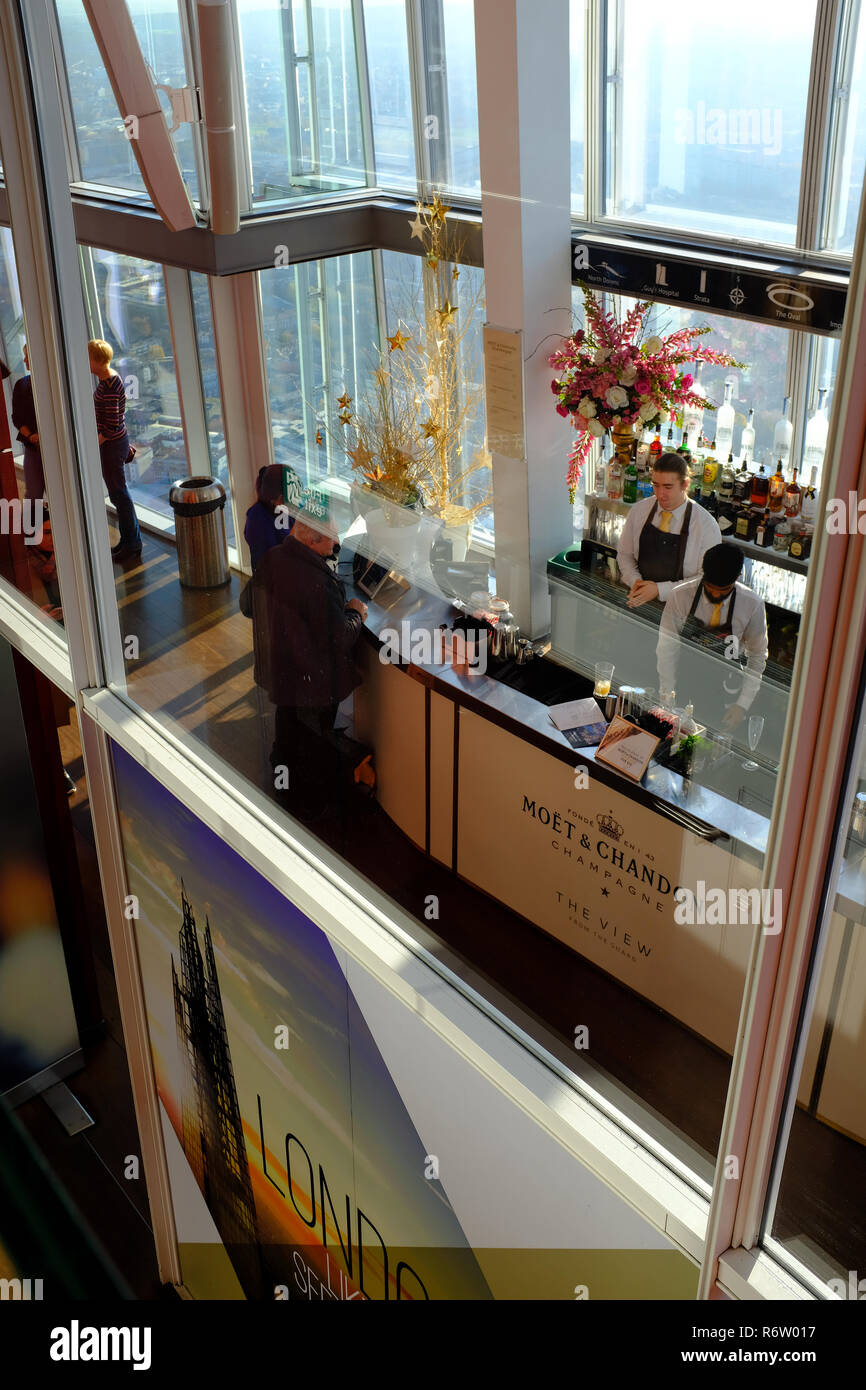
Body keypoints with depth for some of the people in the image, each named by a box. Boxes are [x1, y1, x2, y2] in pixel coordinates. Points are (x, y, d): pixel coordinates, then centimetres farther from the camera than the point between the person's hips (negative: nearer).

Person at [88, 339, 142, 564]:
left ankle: (132, 543, 11)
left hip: (112, 444, -10)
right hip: (112, 442, 10)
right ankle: (129, 538, 28)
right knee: (117, 493, 17)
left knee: (118, 493, 1)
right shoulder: (109, 378, 7)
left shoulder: (109, 386, -23)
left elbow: (112, 426, -24)